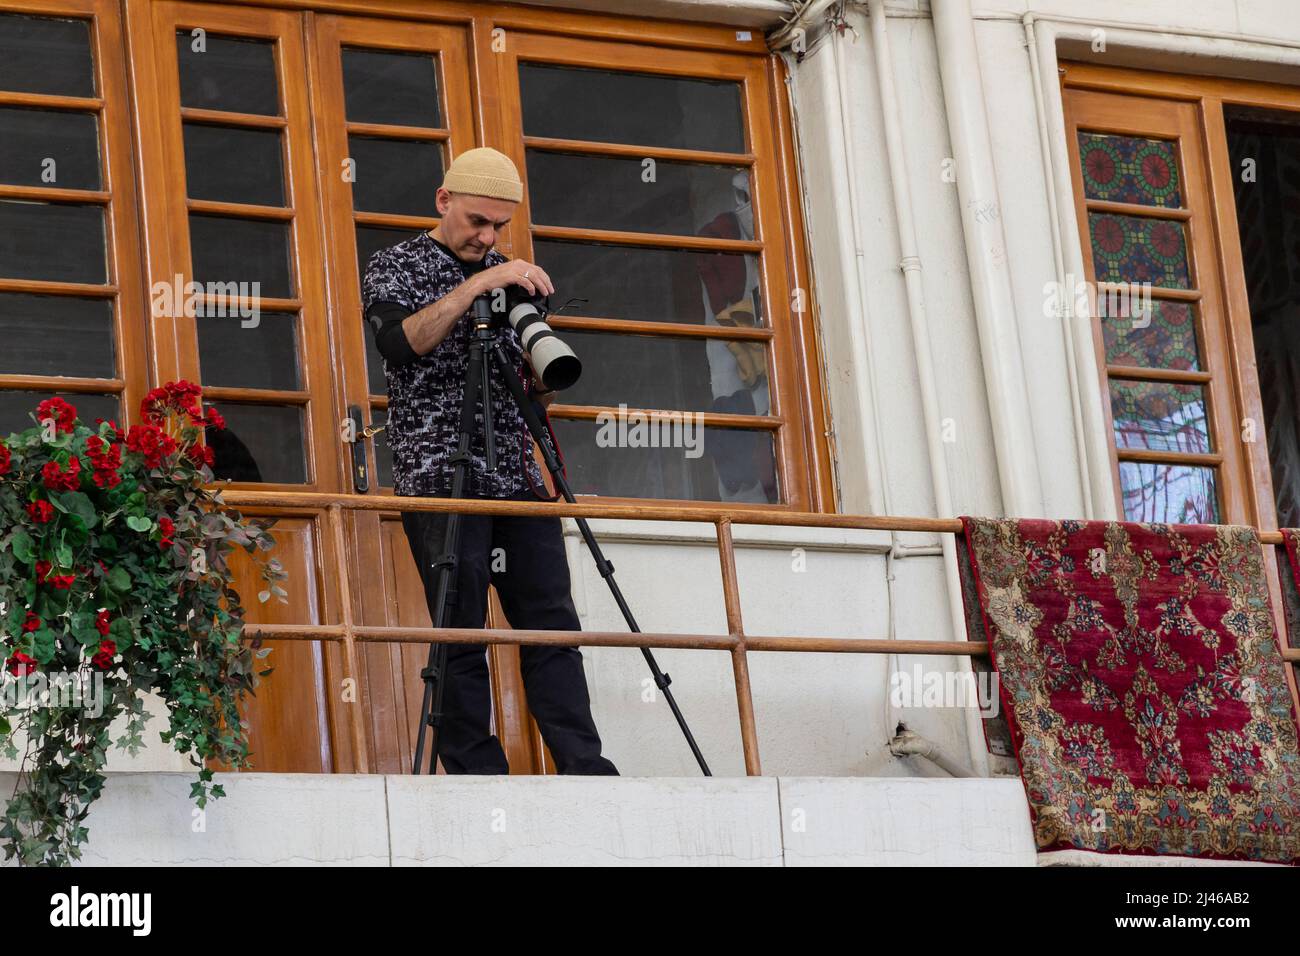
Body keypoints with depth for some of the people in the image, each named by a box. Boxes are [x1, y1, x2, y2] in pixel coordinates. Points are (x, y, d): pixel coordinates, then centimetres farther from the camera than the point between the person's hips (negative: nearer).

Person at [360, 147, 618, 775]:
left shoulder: (508, 275, 20)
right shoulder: (396, 265, 4)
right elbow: (398, 341, -18)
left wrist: (541, 374, -3)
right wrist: (477, 285, -21)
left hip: (517, 476, 5)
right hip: (441, 479, -5)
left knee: (552, 626, -1)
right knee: (462, 636, -7)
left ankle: (586, 772, -5)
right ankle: (479, 782, -6)